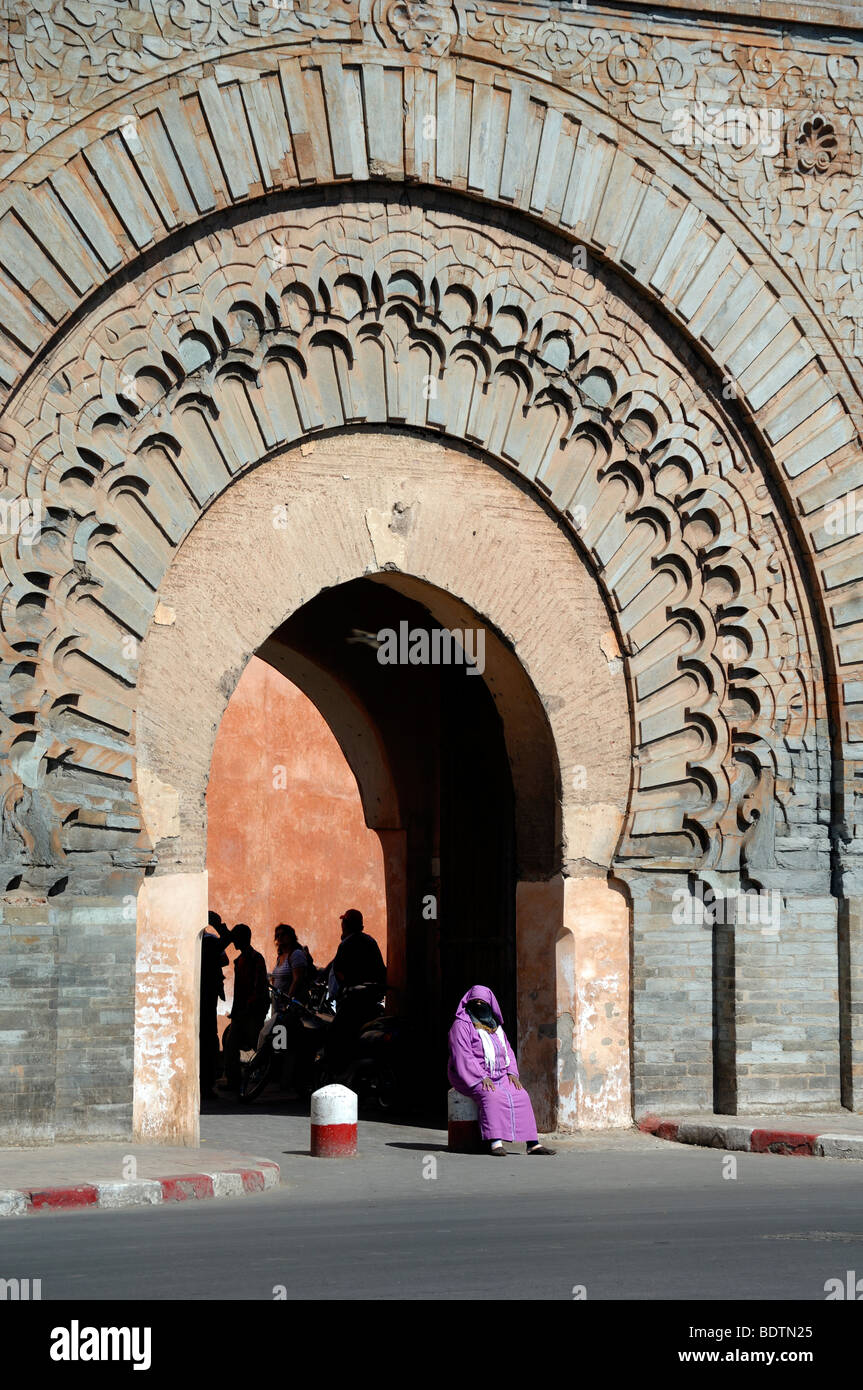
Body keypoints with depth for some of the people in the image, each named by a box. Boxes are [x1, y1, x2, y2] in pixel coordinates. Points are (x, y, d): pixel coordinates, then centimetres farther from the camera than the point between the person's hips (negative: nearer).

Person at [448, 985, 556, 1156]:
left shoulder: (495, 1026, 17)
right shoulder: (461, 1025, -6)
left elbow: (507, 1050, 20)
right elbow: (463, 1056, -15)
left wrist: (512, 1073, 2)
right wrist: (482, 1078, -23)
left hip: (498, 1076, 7)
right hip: (472, 1076, -6)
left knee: (520, 1095, -15)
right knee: (492, 1097, -34)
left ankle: (532, 1144, -20)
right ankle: (496, 1143, -44)